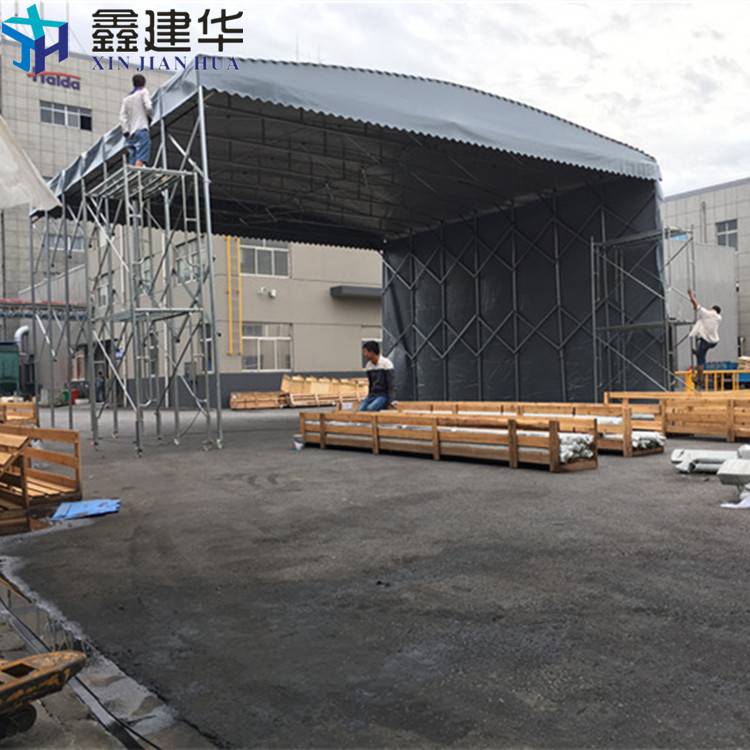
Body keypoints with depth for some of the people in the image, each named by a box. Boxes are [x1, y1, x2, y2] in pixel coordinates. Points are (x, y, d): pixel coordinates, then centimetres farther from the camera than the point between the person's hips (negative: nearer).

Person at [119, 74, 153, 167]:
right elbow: (148, 107, -10)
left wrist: (126, 132, 5)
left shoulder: (127, 98, 20)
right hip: (141, 128, -6)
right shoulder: (143, 92, 6)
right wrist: (149, 116, 10)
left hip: (131, 131, 6)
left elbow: (122, 117, 9)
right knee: (141, 157, -17)